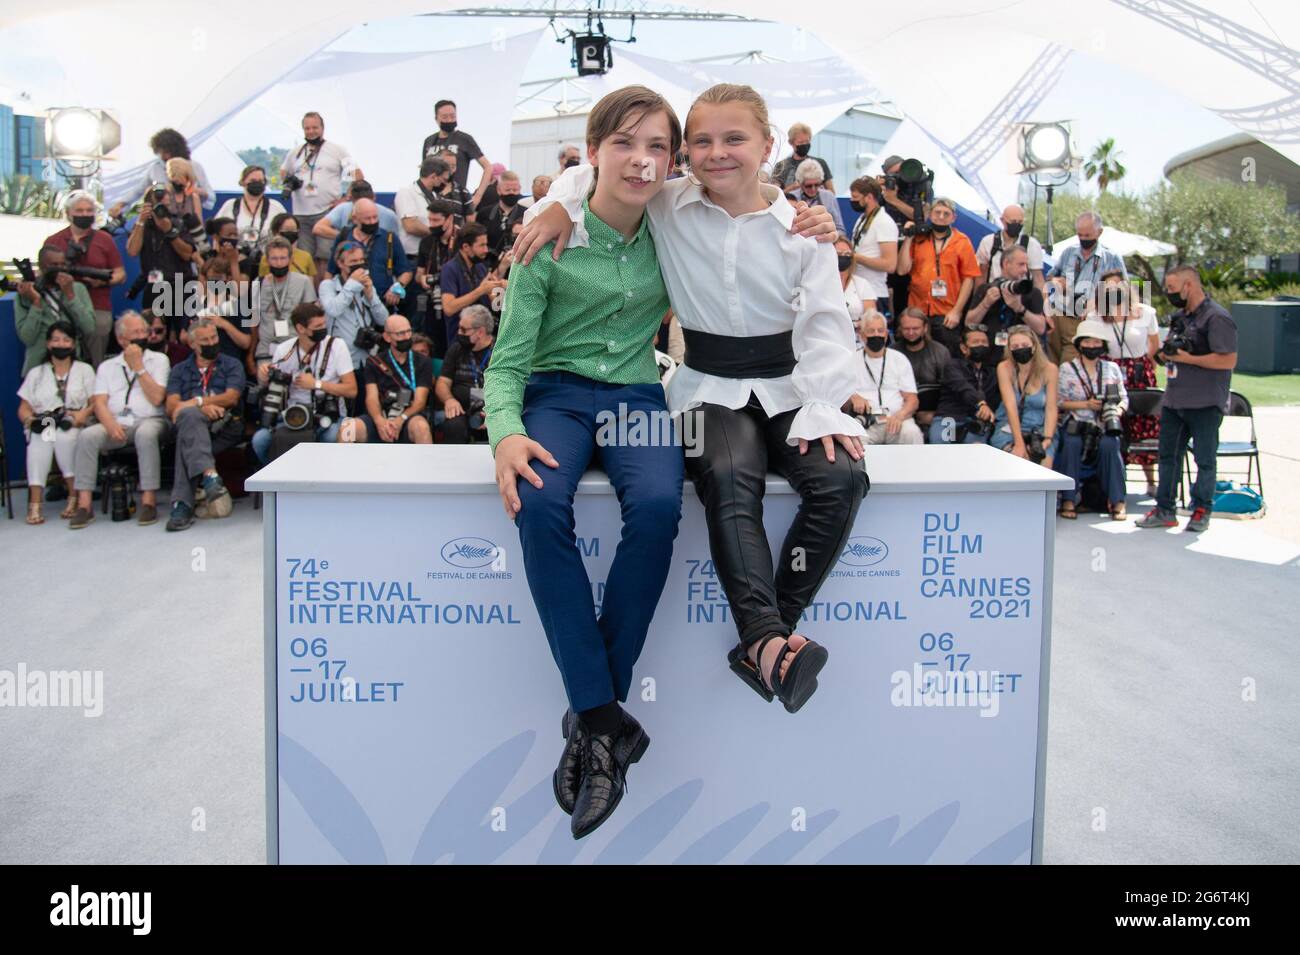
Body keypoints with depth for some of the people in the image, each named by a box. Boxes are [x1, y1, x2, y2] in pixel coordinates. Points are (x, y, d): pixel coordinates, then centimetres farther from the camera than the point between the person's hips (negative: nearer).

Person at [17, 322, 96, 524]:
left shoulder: (85, 370, 20)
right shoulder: (36, 374, 24)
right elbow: (24, 408, 16)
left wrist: (85, 412, -13)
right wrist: (30, 420, -7)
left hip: (74, 426, -1)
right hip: (42, 425, 1)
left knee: (64, 437, -38)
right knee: (40, 440, -36)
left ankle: (75, 497, -29)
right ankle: (34, 504, -39)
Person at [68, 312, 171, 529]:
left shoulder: (158, 360, 11)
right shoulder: (107, 367, 18)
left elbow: (156, 398, -4)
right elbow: (99, 403, 5)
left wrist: (138, 366, -3)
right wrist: (111, 424, -15)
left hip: (149, 420, -2)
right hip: (115, 422, 3)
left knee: (146, 434, -37)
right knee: (88, 436, -27)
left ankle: (149, 501, -34)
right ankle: (84, 505, -26)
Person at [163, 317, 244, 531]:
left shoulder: (232, 366, 21)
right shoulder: (180, 370, 25)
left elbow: (231, 397, 0)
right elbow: (171, 407, 7)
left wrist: (196, 401, -13)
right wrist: (202, 407, -13)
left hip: (226, 425, -1)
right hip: (194, 422, 1)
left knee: (186, 439, -33)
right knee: (189, 415, -37)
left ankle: (182, 504, -41)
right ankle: (210, 476, -52)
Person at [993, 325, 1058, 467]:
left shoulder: (1049, 369, -3)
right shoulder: (1004, 368, -6)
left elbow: (1051, 409, -5)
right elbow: (1011, 406, -15)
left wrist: (1047, 439, -21)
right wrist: (1019, 443, -25)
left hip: (1040, 429, 1)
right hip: (1009, 428, -1)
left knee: (1043, 467, -26)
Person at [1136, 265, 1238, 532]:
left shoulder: (1216, 318, -13)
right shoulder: (1180, 317, 15)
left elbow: (1228, 360, -20)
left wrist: (1187, 358, -18)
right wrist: (1166, 354, 3)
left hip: (1205, 404, -8)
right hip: (1174, 400, 8)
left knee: (1205, 459, 4)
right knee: (1168, 456, 9)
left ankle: (1202, 511, 15)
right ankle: (1164, 510, 16)